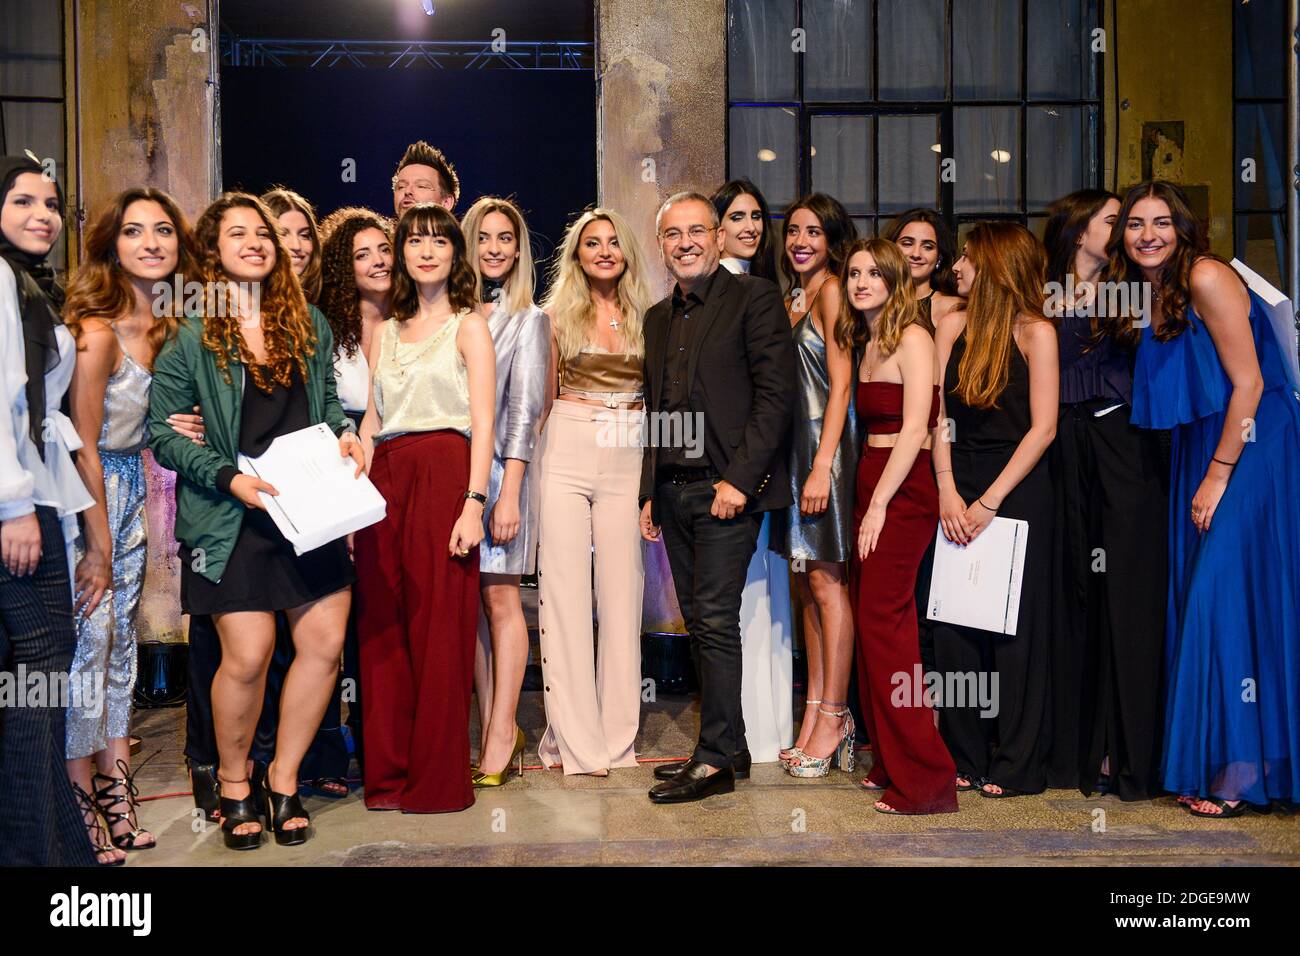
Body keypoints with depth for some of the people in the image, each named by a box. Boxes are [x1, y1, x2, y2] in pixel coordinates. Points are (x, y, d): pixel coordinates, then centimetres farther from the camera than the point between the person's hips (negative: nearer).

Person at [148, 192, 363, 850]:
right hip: (233, 515, -4)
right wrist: (228, 477, -14)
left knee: (326, 642, -1)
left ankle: (283, 779, 19)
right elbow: (162, 432, -2)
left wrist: (345, 432, 0)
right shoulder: (189, 335, -2)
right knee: (248, 655, -7)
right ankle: (234, 785, 19)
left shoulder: (307, 321, 11)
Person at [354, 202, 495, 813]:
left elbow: (483, 424, -4)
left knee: (439, 628, -5)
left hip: (443, 475, -5)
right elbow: (371, 421, 18)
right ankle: (389, 774, 13)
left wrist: (474, 503, -15)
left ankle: (438, 779, 4)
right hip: (385, 482, 5)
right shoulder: (383, 332, 19)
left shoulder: (468, 326, 4)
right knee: (382, 628, 3)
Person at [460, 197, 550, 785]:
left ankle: (502, 730, 2)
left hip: (500, 466, -4)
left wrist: (509, 491, -13)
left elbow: (522, 410, -5)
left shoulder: (528, 320, 3)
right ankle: (490, 726, 12)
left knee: (499, 598, -4)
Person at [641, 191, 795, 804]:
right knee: (700, 626, 9)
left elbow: (775, 396, -10)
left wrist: (739, 479, -17)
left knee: (715, 621, -9)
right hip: (672, 492, 7)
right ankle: (724, 741, 17)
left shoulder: (754, 298, -2)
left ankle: (715, 760, -2)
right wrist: (649, 493, 14)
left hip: (727, 486, -7)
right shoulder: (657, 319, 19)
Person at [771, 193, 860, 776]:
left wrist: (822, 464, -19)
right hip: (795, 445, 8)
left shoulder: (832, 290, -6)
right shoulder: (794, 299, 19)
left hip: (829, 444, -8)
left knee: (826, 579, -6)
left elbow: (842, 382, -13)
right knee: (806, 581, 8)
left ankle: (833, 717, 1)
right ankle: (816, 710, 15)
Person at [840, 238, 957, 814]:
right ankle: (890, 762, 19)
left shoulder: (912, 338, -8)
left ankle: (924, 778, -4)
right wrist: (867, 502, 3)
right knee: (873, 623, 9)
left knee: (883, 624, -10)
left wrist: (879, 505, -17)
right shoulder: (864, 344, 17)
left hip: (903, 491, -8)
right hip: (871, 486, 8)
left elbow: (915, 429, -15)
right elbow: (871, 425, 13)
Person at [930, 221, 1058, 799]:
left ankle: (1017, 764, 12)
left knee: (1014, 623, 2)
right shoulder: (953, 325, 8)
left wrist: (991, 500, -13)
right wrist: (948, 491, -7)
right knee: (956, 622, 4)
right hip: (958, 491, 4)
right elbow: (940, 416, 4)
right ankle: (965, 756, 16)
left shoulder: (1036, 332, -4)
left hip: (1018, 489, -4)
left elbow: (1042, 429, -9)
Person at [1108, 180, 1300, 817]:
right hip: (1197, 450, 8)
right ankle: (1203, 763, 14)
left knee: (1228, 592, -12)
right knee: (1193, 592, 6)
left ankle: (1244, 769, -3)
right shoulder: (1143, 295, 11)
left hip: (1249, 448, -8)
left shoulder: (1205, 277, -13)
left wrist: (1218, 476, -15)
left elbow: (1248, 383, -15)